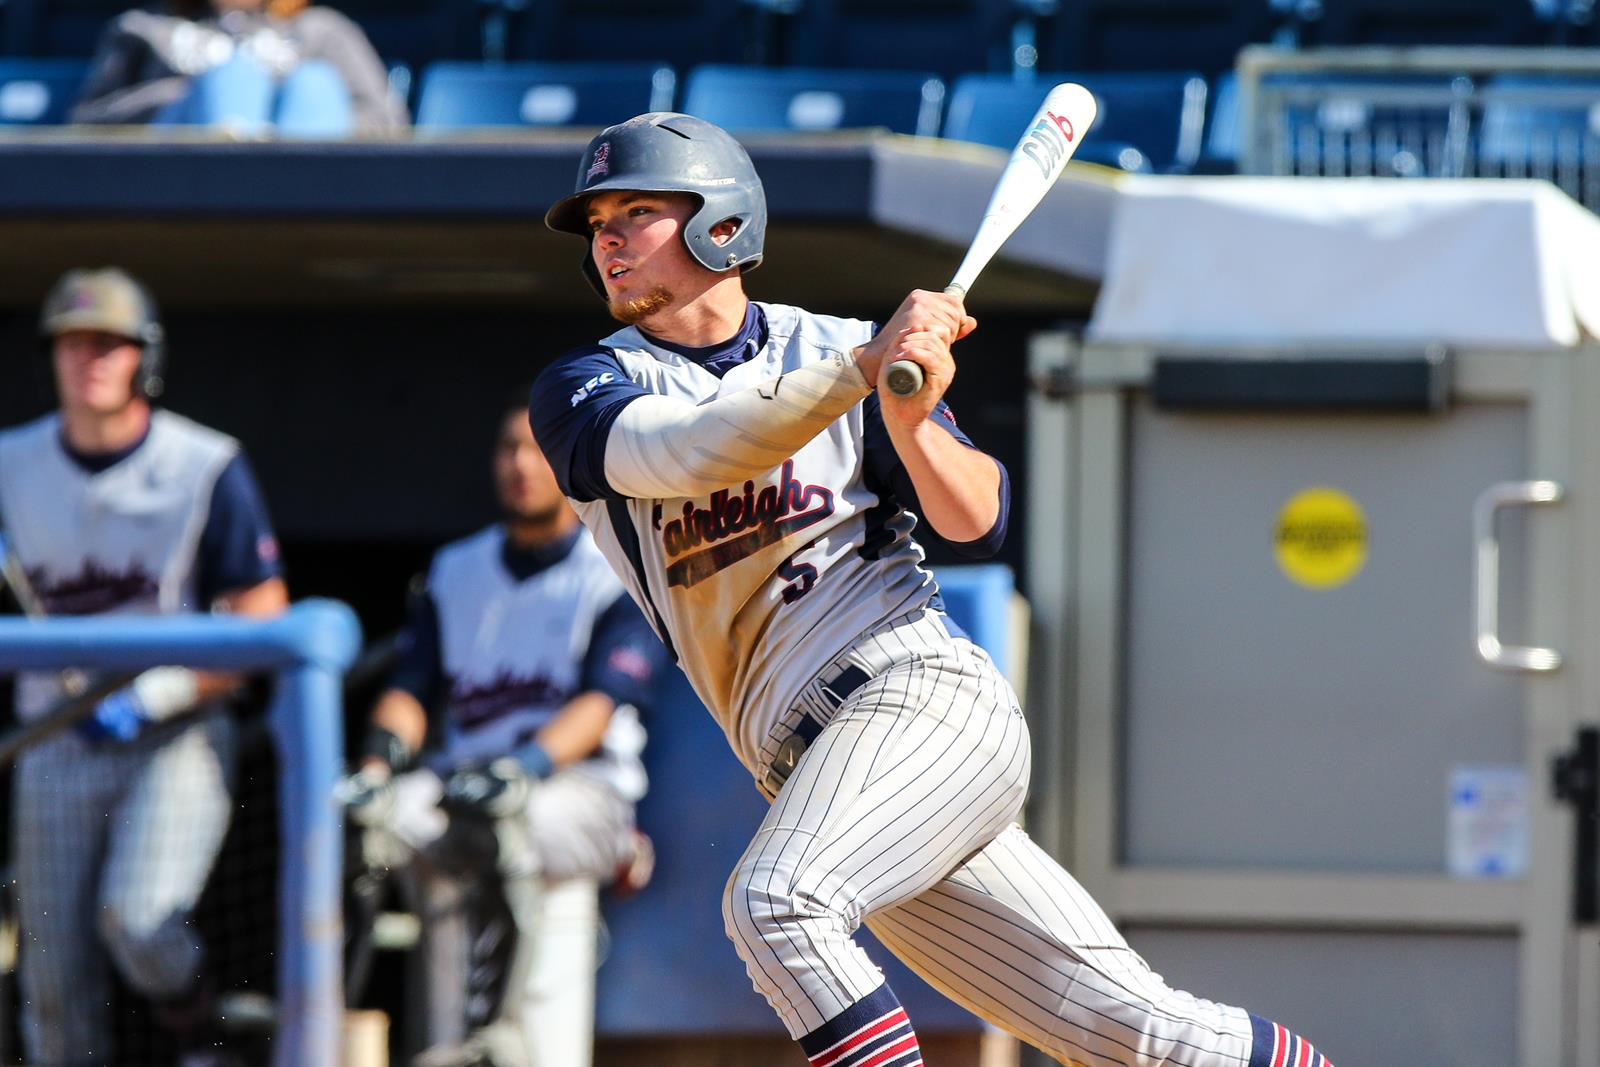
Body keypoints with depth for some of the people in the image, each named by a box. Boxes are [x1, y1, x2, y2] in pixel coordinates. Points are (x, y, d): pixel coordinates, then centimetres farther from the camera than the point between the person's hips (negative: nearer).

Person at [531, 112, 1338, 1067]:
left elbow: (977, 521, -2)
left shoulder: (841, 347, 7)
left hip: (924, 694, -3)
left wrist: (913, 426, -22)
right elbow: (686, 455, -13)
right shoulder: (585, 390, 9)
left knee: (775, 903, -30)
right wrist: (861, 370, -22)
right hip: (809, 763, 3)